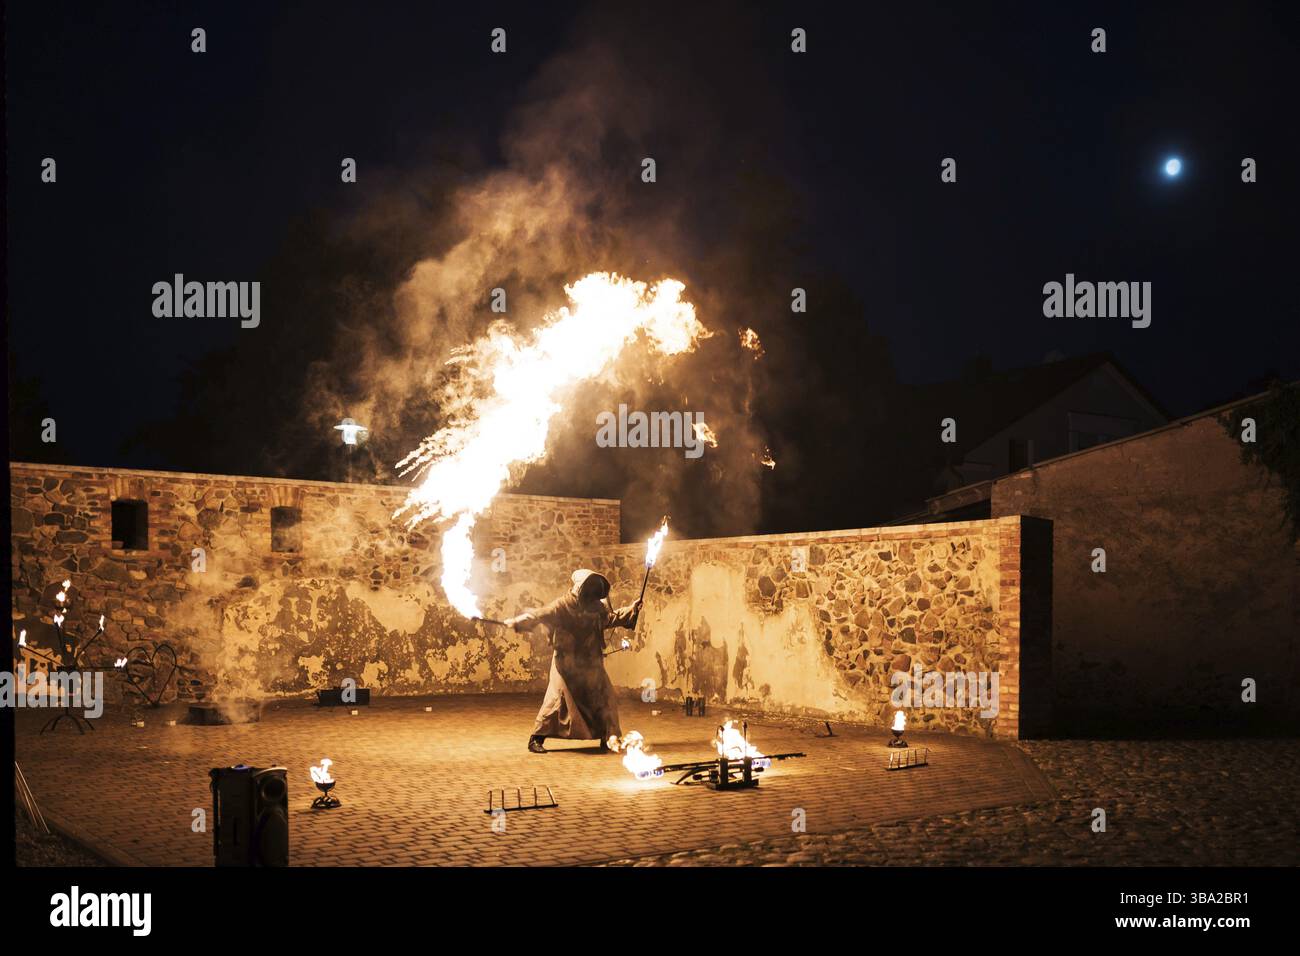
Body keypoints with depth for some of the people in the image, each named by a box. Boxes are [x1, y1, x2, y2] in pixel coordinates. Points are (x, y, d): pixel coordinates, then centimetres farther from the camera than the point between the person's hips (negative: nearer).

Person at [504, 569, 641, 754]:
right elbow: (539, 615, -17)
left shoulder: (597, 607, 7)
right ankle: (536, 739, -3)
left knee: (604, 698, 6)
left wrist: (633, 609, 13)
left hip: (591, 665, 5)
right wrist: (517, 622, -29)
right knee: (557, 698, -11)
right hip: (566, 664, -5)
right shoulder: (562, 606, -10)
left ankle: (608, 738, 21)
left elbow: (613, 617, 22)